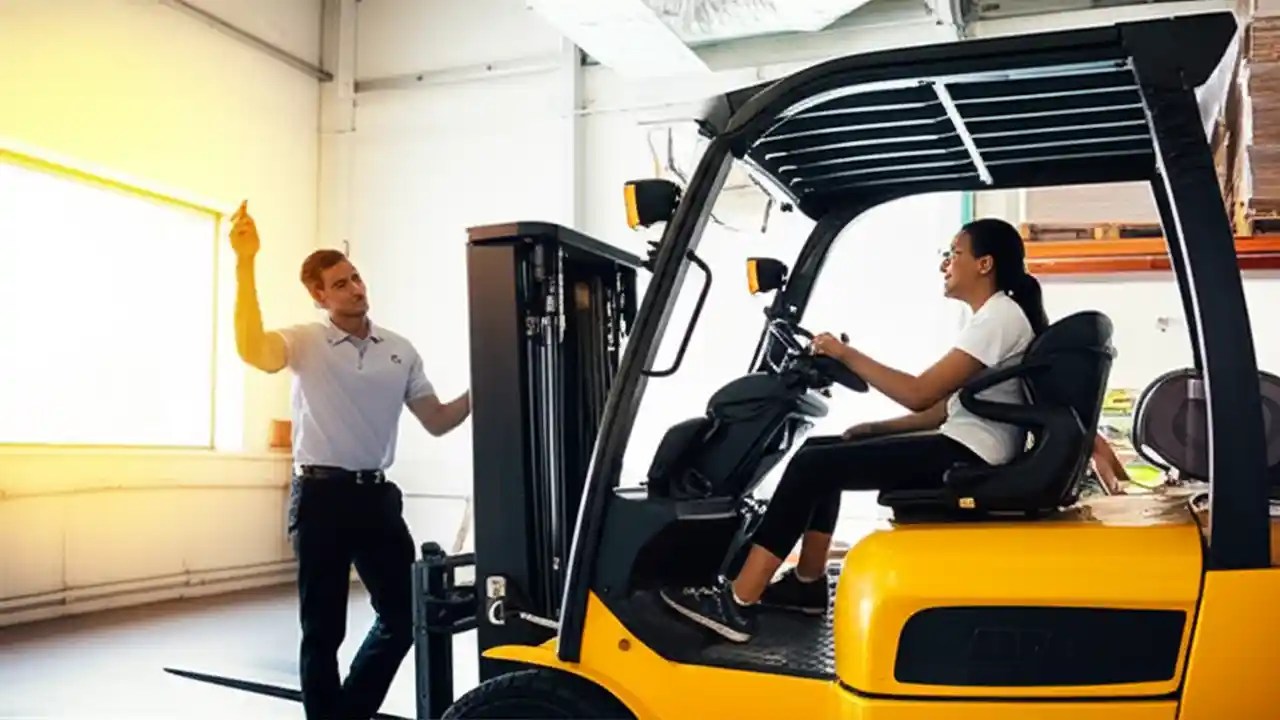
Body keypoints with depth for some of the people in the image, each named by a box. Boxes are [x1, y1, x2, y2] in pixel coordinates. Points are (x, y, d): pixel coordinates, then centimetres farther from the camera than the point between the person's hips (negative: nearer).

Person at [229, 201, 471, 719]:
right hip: (321, 494, -4)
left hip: (376, 494, 5)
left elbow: (437, 421, 11)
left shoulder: (400, 351, 10)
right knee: (323, 626, 5)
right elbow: (251, 349, -26)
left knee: (405, 613, 9)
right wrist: (245, 263, -30)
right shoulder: (306, 342, -3)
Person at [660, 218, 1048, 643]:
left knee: (813, 464, -16)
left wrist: (847, 354, -12)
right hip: (963, 444, 11)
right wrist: (874, 429, 11)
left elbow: (919, 395, -20)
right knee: (821, 450, 12)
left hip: (970, 455, -11)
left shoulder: (1000, 316, -13)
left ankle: (736, 604, -16)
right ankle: (808, 584, 14)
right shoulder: (993, 316, 19)